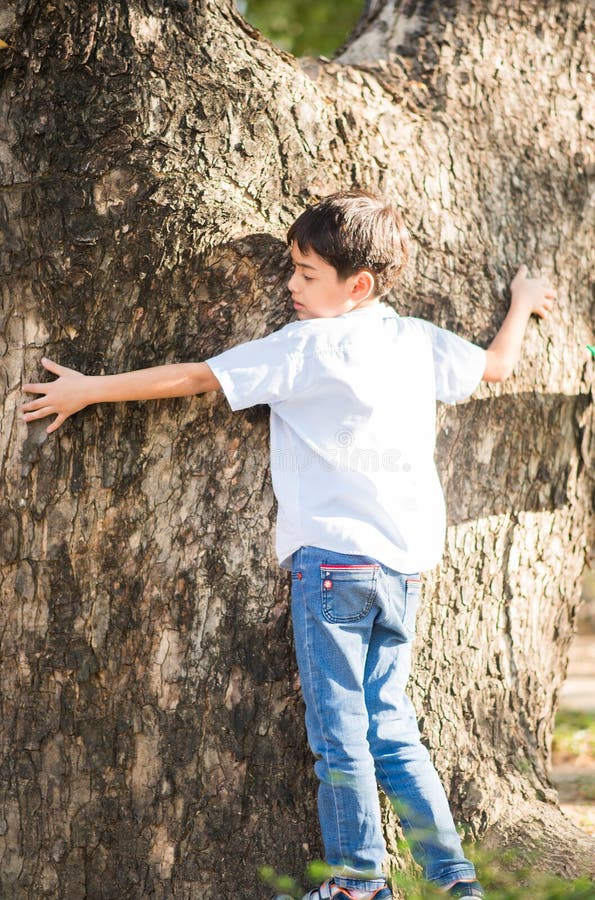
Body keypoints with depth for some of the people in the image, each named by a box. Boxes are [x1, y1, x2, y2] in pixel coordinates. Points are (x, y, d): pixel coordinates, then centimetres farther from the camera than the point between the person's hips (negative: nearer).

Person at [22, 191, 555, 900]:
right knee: (389, 726, 13)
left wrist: (90, 389, 3)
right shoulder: (419, 340, 8)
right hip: (404, 567, 7)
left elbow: (196, 377, -6)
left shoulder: (307, 348, -9)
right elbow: (496, 364, 26)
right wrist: (523, 302, 46)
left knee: (340, 732, 2)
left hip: (333, 559, -7)